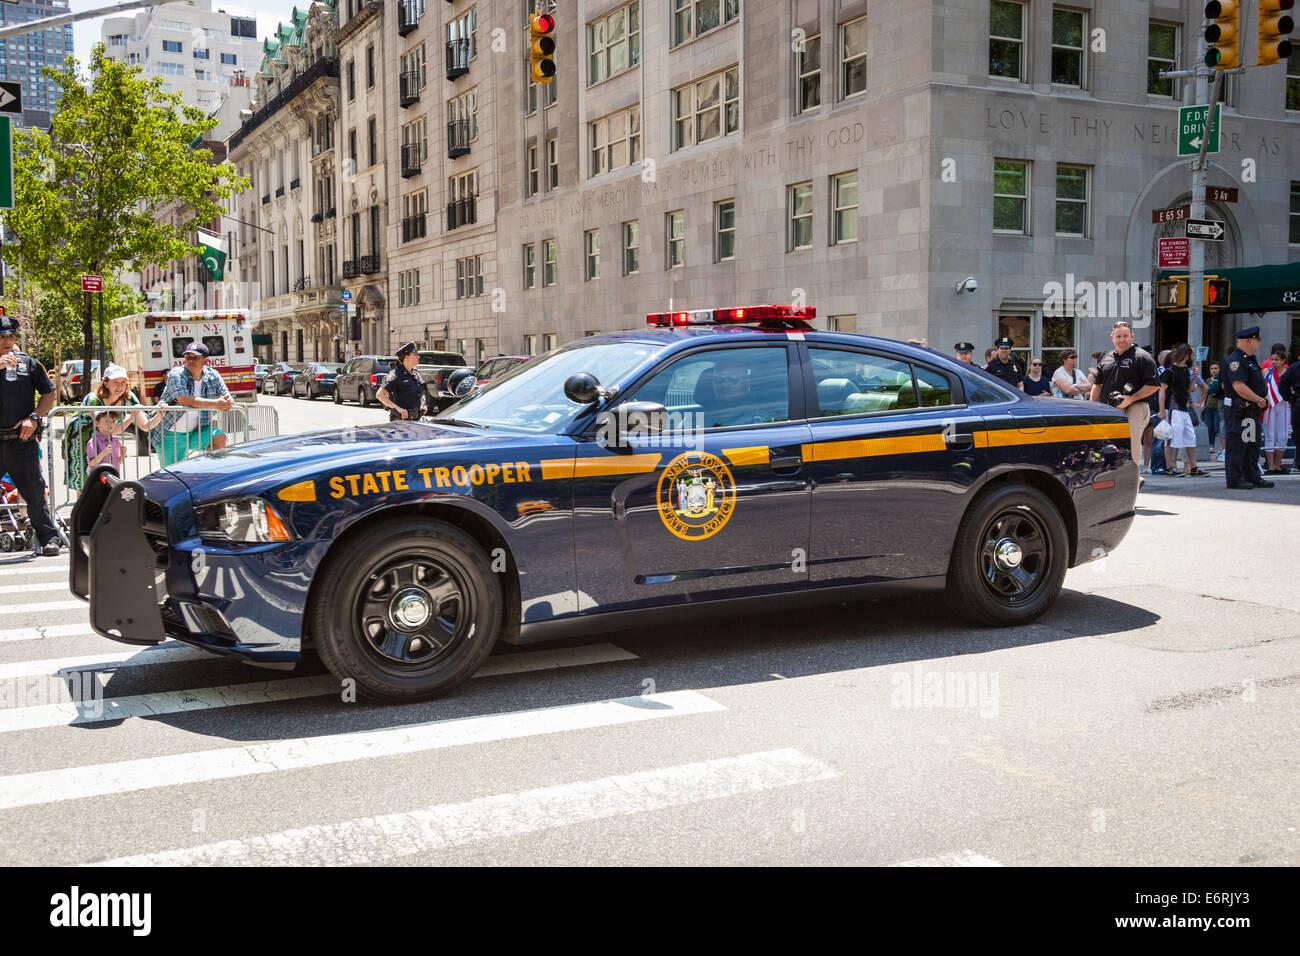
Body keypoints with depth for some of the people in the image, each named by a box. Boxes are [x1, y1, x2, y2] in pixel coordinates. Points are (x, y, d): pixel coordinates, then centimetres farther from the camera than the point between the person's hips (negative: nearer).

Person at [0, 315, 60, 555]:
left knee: (34, 491, -1)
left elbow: (49, 393, 12)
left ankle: (48, 538, 9)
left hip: (21, 439, 0)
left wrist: (34, 417, -2)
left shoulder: (28, 363, 9)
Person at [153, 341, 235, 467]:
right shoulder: (176, 374, -14)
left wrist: (226, 402, -26)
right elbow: (185, 401, -29)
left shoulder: (212, 375, 0)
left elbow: (230, 400, 1)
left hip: (196, 432, 4)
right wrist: (216, 404, -29)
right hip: (171, 435, -4)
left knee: (219, 437, -22)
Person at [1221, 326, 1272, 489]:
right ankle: (1235, 479, -2)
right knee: (1237, 444, -6)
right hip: (1238, 410, -11)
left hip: (1252, 409, 11)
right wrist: (1259, 400, -18)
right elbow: (1239, 386, -25)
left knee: (1253, 444, 13)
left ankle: (1253, 477, 20)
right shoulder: (1235, 360, -16)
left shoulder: (1251, 359, 17)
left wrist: (1262, 398, 12)